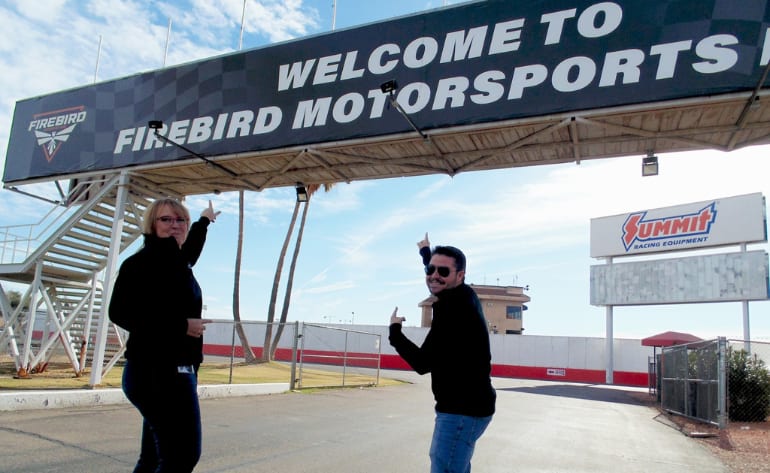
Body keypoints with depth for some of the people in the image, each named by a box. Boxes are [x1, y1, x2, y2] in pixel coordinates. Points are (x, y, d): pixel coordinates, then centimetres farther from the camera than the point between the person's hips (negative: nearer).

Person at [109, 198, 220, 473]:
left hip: (172, 372, 9)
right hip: (157, 373, -9)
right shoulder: (142, 261, -9)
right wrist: (182, 325, -19)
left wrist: (204, 220, 55)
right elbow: (121, 312, -19)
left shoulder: (178, 261, 14)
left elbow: (191, 247, 38)